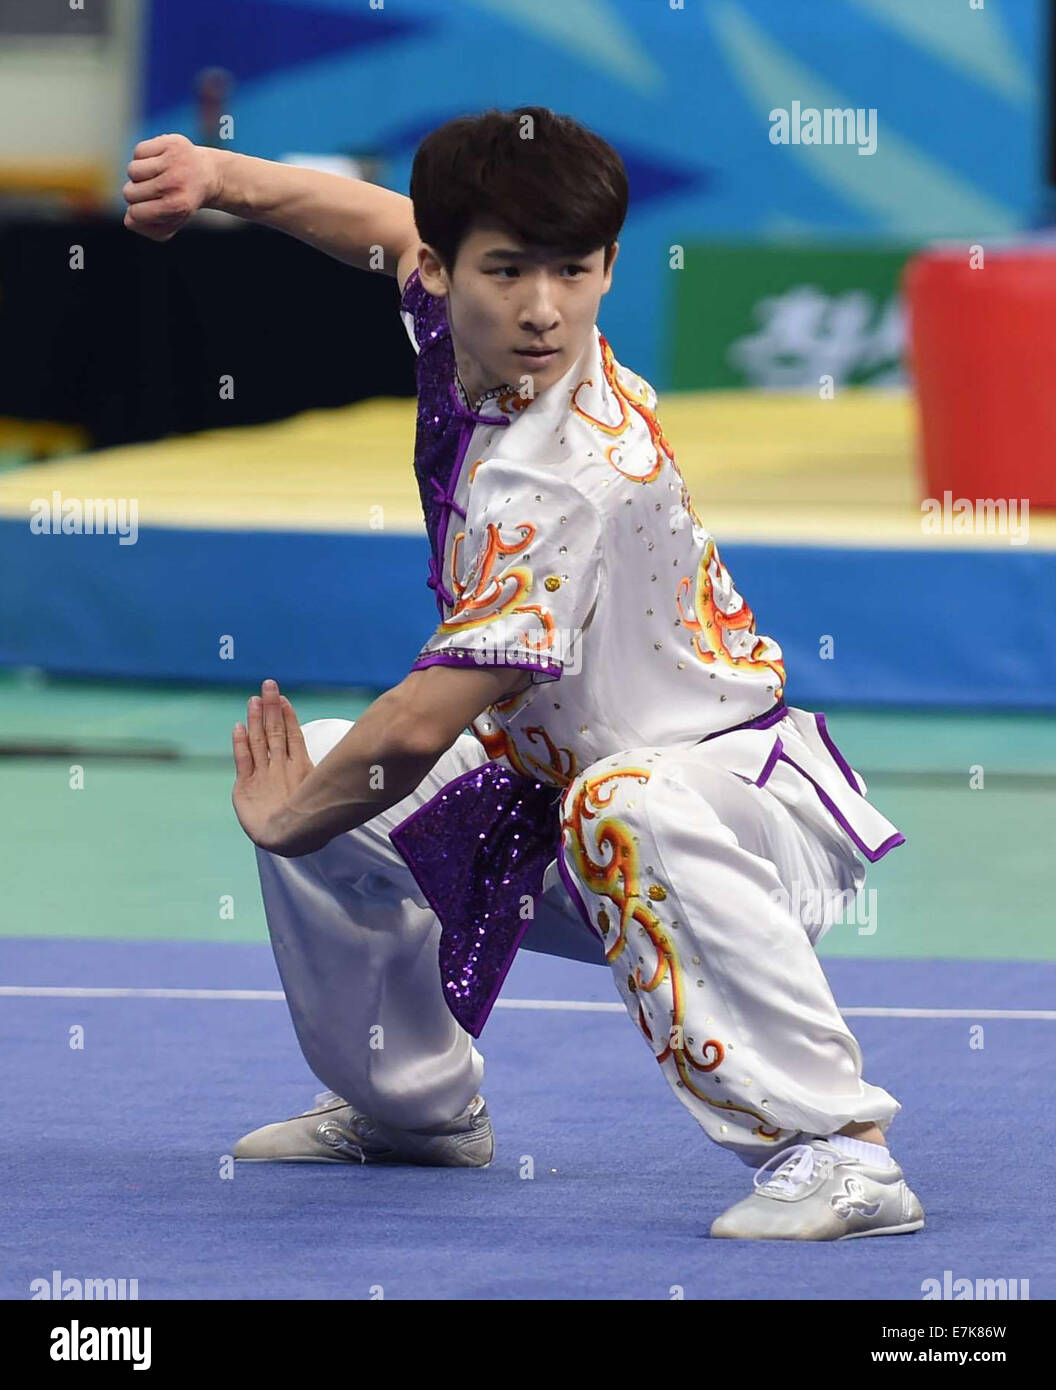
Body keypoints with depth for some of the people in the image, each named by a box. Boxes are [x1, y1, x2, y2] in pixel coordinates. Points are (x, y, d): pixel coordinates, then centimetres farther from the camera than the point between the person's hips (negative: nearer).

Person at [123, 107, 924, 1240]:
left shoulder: (569, 480, -31)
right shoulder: (461, 320, -7)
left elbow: (419, 728, -31)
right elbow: (390, 224, 18)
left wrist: (290, 814, -12)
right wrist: (221, 177, 0)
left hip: (750, 788, -10)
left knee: (626, 812, -43)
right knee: (316, 775, 14)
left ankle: (839, 1153, -42)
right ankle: (413, 1103, 31)